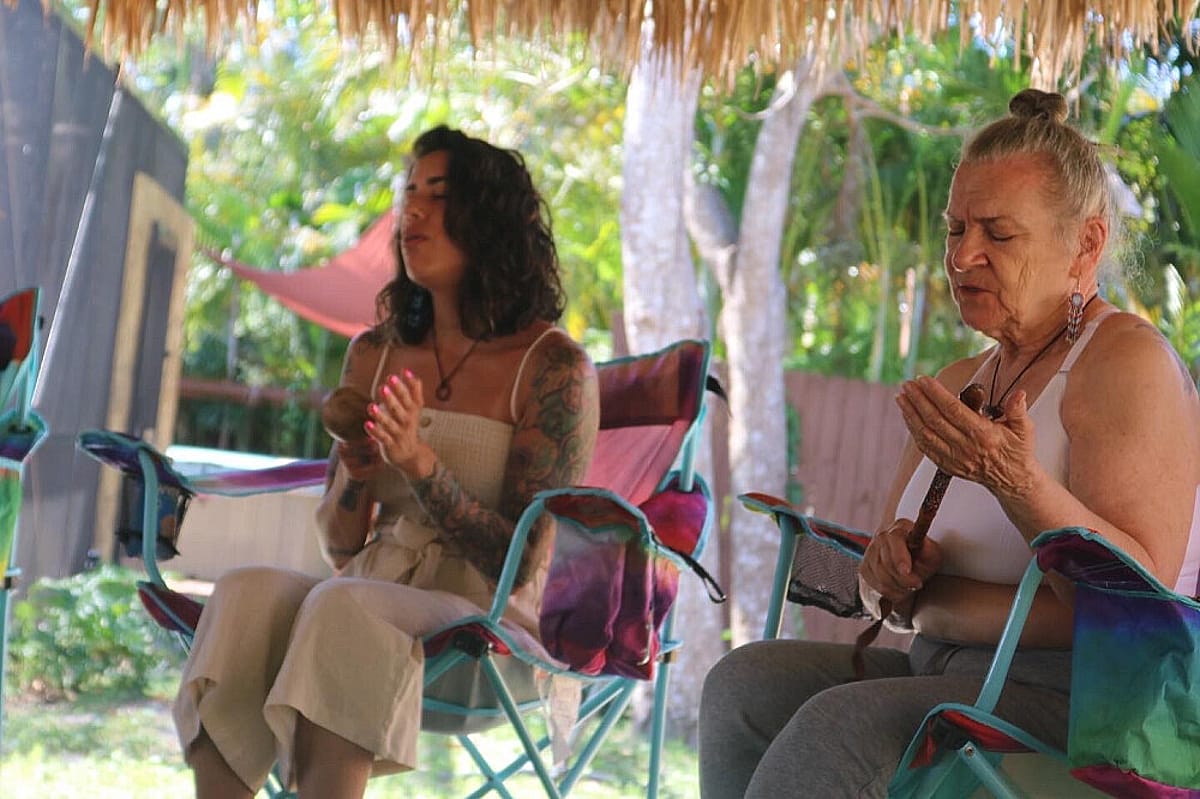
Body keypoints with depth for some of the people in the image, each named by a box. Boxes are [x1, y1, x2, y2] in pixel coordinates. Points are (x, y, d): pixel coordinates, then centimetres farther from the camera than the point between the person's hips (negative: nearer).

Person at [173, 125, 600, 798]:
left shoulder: (553, 364, -4)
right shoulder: (375, 354, 12)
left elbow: (521, 564, -8)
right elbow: (340, 546, 14)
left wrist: (420, 463, -20)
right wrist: (356, 477, -8)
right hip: (376, 598, 5)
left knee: (343, 605, -34)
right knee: (248, 591, -27)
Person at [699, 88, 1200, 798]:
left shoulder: (1126, 359, -8)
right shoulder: (962, 382, 18)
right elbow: (887, 586, 18)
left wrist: (1018, 481, -33)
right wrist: (898, 568, -7)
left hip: (1081, 704, -8)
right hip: (948, 673, 8)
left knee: (839, 726, -29)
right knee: (745, 681, -13)